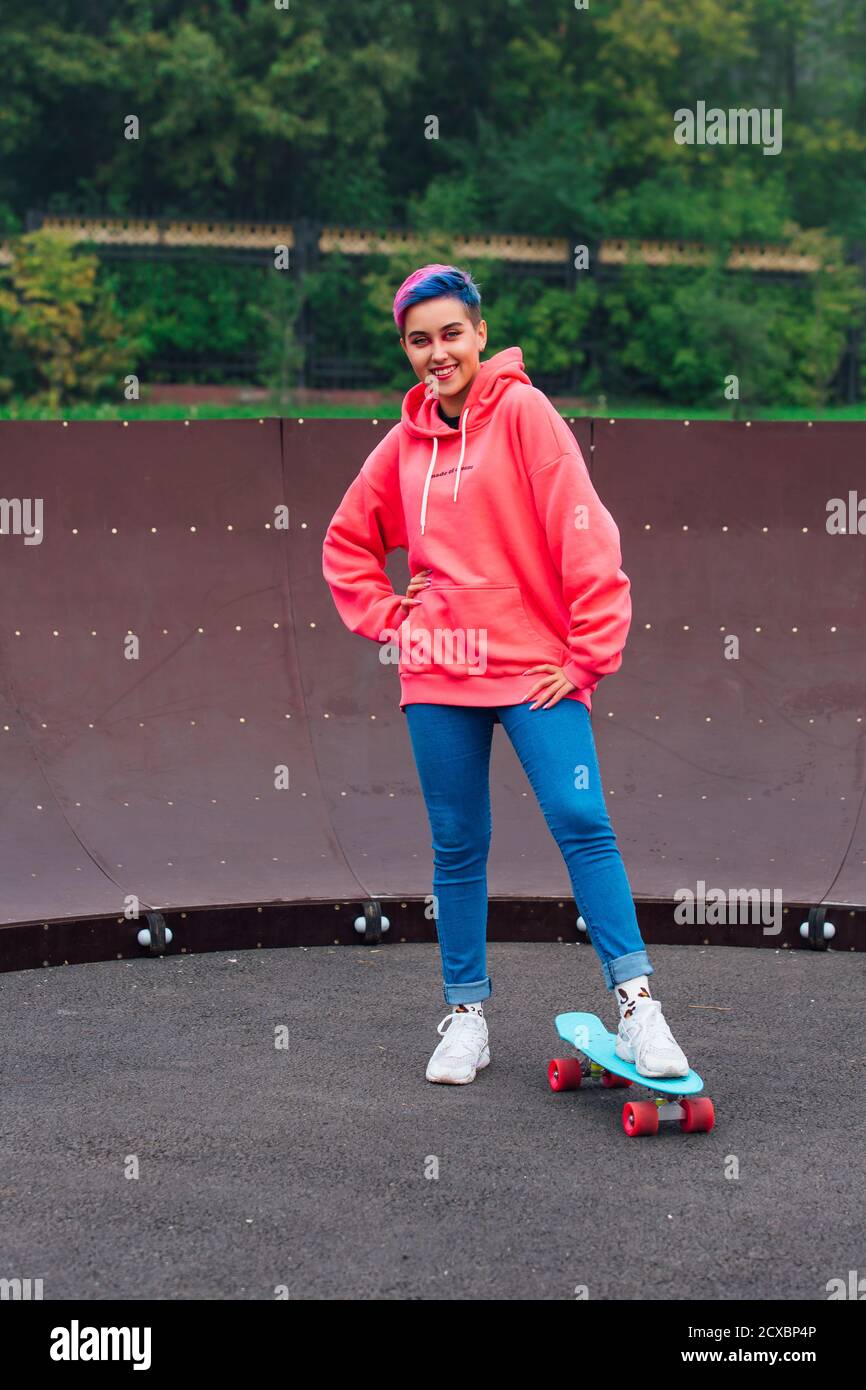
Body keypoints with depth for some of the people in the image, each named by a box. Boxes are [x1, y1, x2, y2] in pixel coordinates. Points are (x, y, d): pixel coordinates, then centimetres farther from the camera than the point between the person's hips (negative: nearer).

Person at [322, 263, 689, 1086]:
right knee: (457, 847, 8)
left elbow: (583, 532, -10)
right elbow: (346, 544, 23)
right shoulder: (406, 440, 9)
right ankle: (466, 1014, 18)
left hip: (534, 664, -4)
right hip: (437, 675, 4)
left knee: (582, 822, -14)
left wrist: (591, 653, -12)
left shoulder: (523, 412, -5)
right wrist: (386, 618, 9)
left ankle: (635, 1002, -9)